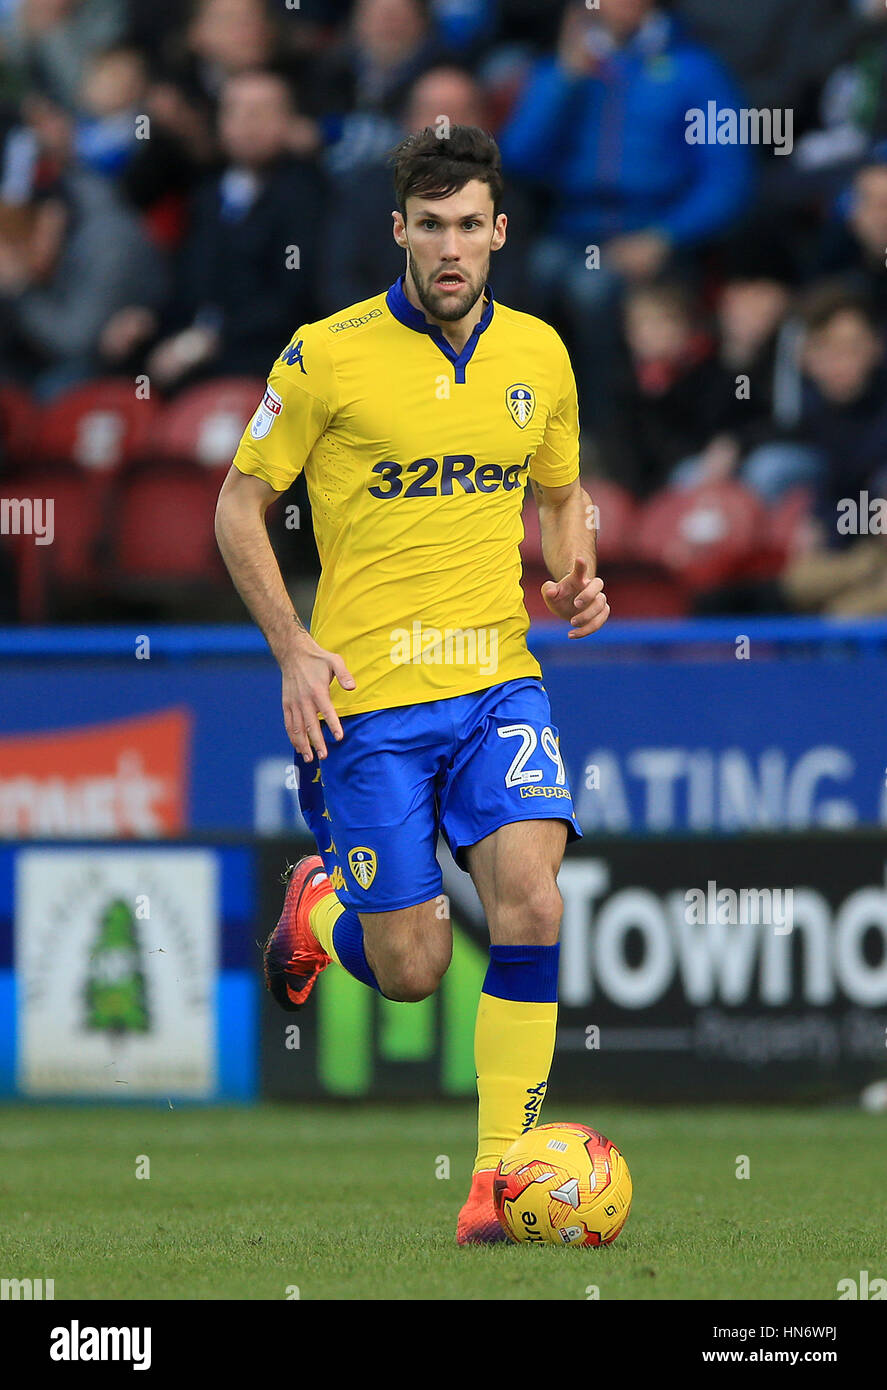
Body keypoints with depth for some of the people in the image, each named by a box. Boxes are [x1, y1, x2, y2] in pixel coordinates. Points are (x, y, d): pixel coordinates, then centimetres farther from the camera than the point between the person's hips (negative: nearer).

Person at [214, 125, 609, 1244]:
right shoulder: (327, 355, -6)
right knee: (413, 972, -2)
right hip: (369, 695, -3)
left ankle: (502, 1174, -8)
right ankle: (319, 910, 35)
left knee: (530, 902, -18)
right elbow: (239, 505, 1)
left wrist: (574, 580, -1)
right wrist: (294, 649, -9)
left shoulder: (538, 354, 6)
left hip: (500, 680, 3)